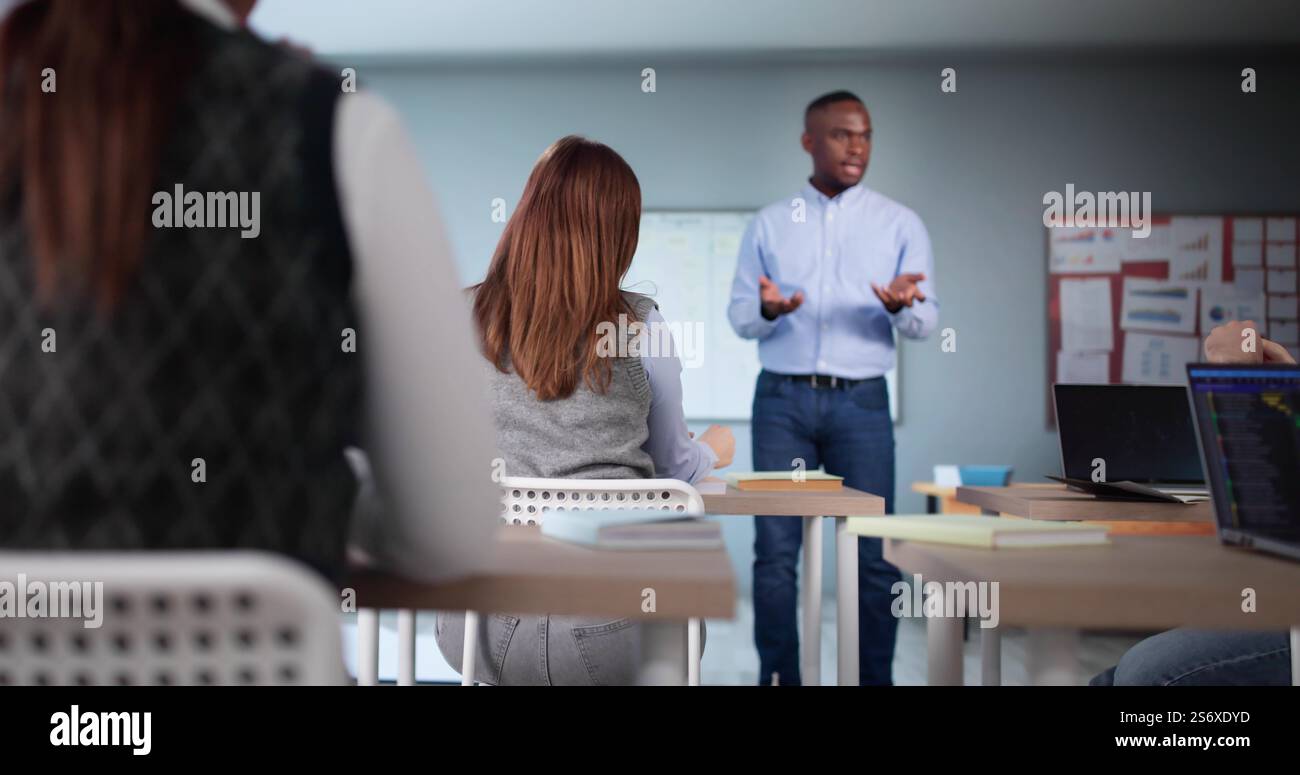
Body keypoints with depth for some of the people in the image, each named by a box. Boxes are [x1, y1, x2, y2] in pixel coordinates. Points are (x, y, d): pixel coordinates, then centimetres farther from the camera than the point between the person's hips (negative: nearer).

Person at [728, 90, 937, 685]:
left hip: (861, 400, 0)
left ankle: (875, 677, 12)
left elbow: (926, 322, 3)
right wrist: (766, 310, -16)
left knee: (873, 553, 0)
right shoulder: (769, 224, 9)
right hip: (782, 397, 1)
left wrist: (901, 305, -20)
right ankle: (778, 676, 11)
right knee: (776, 550, 1)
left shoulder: (901, 224, 8)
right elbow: (739, 316, 7)